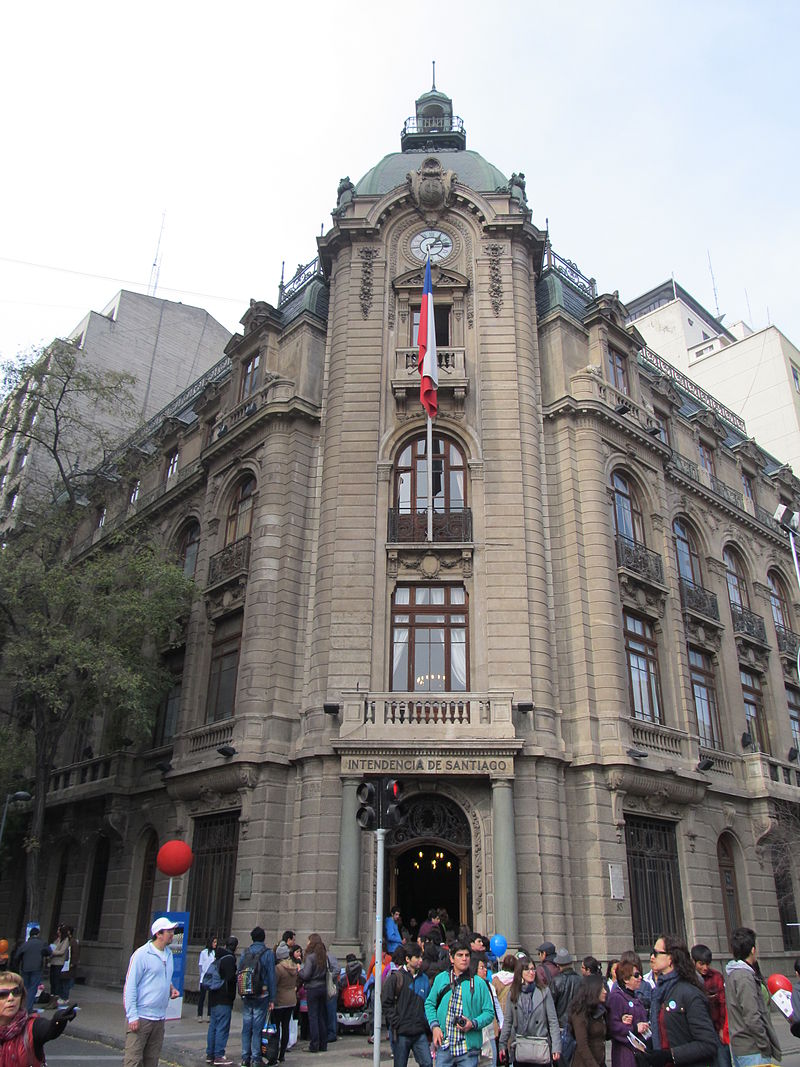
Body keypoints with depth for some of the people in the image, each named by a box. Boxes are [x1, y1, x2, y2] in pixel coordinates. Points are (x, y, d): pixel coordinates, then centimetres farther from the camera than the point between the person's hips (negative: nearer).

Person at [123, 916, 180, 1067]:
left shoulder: (168, 954, 11)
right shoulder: (142, 954, -12)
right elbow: (130, 986, -12)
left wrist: (171, 988, 4)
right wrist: (132, 1016, -17)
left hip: (159, 1019, 7)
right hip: (141, 1018, -7)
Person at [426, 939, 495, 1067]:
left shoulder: (478, 983, 0)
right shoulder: (440, 979, 5)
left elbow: (489, 1012, 1)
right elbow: (430, 1004, 12)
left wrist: (473, 1024, -14)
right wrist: (434, 1026, -2)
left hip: (468, 1048, -1)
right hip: (444, 1045, 1)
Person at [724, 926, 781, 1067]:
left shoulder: (731, 973, 11)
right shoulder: (744, 977, -18)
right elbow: (752, 1018, -21)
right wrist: (766, 1047, -12)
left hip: (738, 1048, 9)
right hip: (752, 1050, -9)